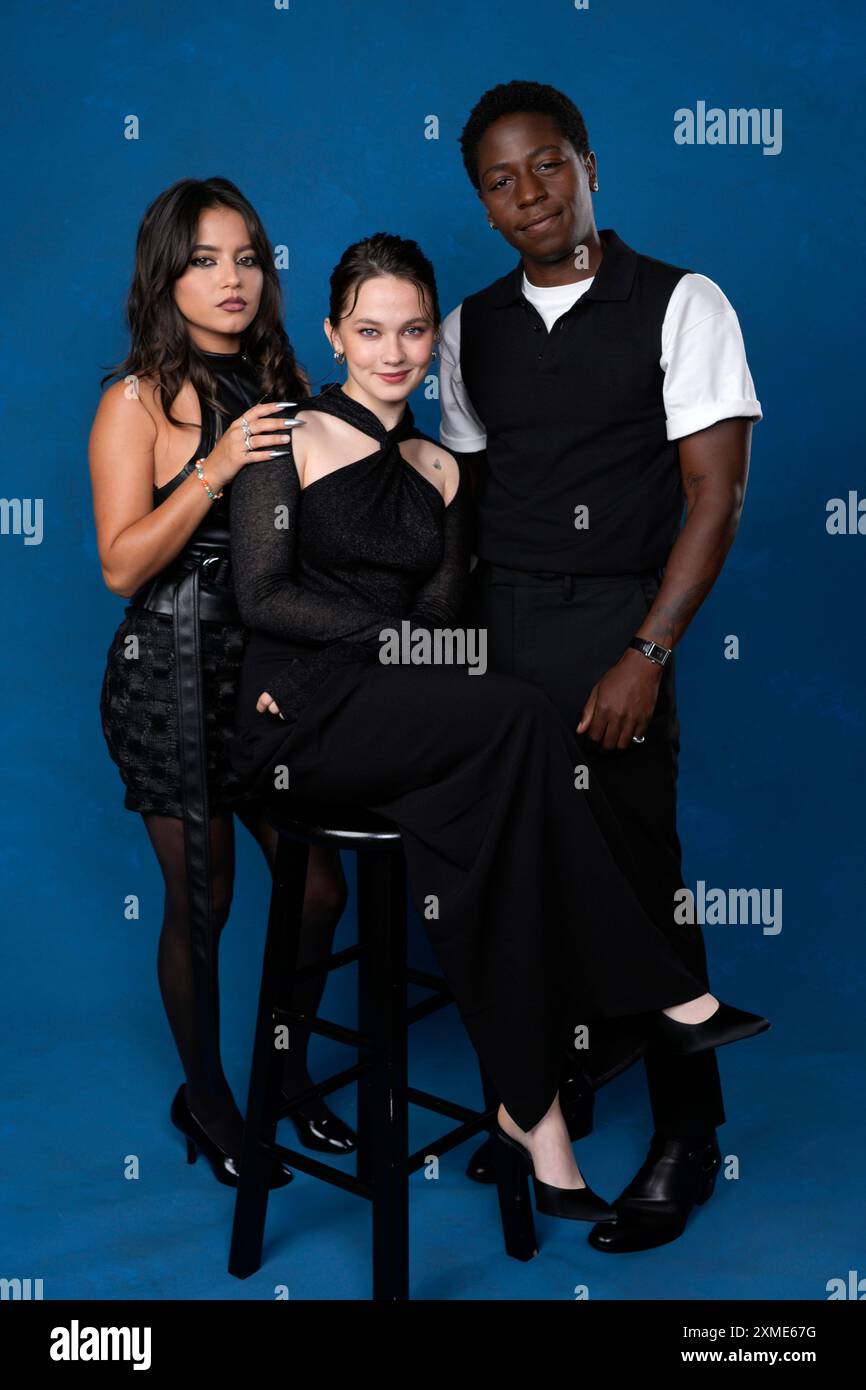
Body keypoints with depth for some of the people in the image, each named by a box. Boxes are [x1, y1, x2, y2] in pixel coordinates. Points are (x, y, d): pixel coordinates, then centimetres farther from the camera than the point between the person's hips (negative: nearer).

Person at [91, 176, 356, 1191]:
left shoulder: (281, 383, 9)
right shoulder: (138, 400, -7)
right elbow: (123, 566, -16)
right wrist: (214, 469, -24)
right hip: (175, 676, -5)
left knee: (319, 887, 9)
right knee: (201, 904, 7)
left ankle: (287, 1073, 34)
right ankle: (204, 1099, 30)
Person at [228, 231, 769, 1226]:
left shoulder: (439, 472, 18)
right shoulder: (290, 437, 3)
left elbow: (439, 614, 7)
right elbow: (262, 597, -7)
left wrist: (351, 653, -12)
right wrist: (394, 637, -13)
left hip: (395, 726, 5)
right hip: (293, 724, -5)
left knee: (480, 815, -28)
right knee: (516, 715, -28)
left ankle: (525, 1101, -21)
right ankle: (653, 992, -19)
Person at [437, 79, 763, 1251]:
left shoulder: (680, 306, -2)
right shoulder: (469, 327, 13)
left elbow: (716, 492, -7)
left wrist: (647, 656, -14)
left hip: (608, 626, -4)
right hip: (491, 626, 5)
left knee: (641, 880, 0)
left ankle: (687, 1140, 19)